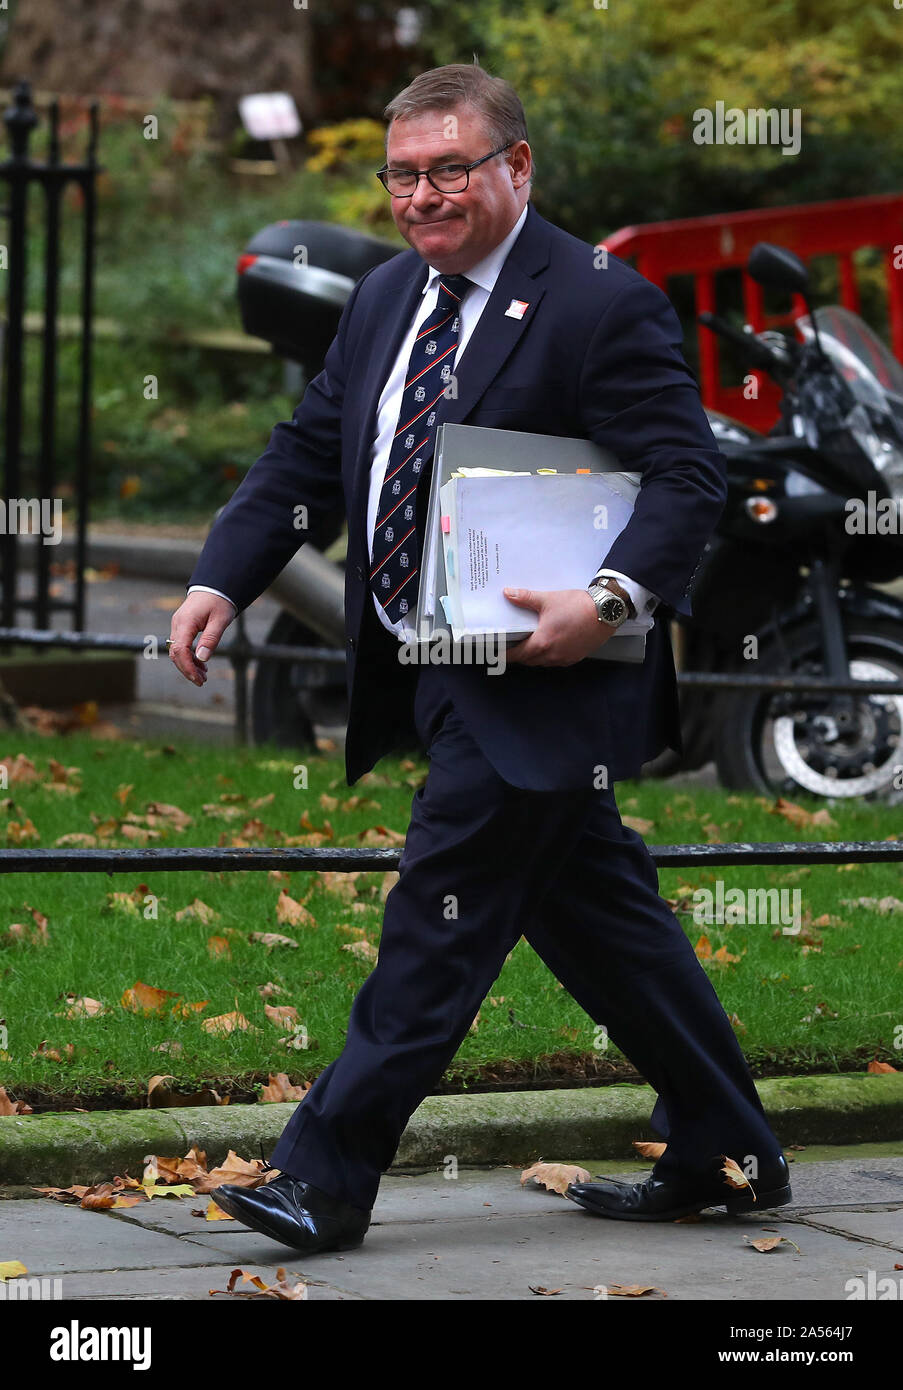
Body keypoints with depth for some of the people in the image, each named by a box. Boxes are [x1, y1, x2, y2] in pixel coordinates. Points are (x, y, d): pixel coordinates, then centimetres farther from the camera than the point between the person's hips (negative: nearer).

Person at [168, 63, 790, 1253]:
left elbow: (688, 476, -15)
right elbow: (305, 456, 14)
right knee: (596, 911, 14)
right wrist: (221, 581, -1)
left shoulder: (603, 304, -12)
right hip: (430, 672, 8)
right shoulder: (384, 302, 12)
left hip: (532, 676, -8)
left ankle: (328, 1180, -4)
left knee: (441, 917, -7)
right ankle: (727, 1155, 24)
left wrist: (614, 599, -30)